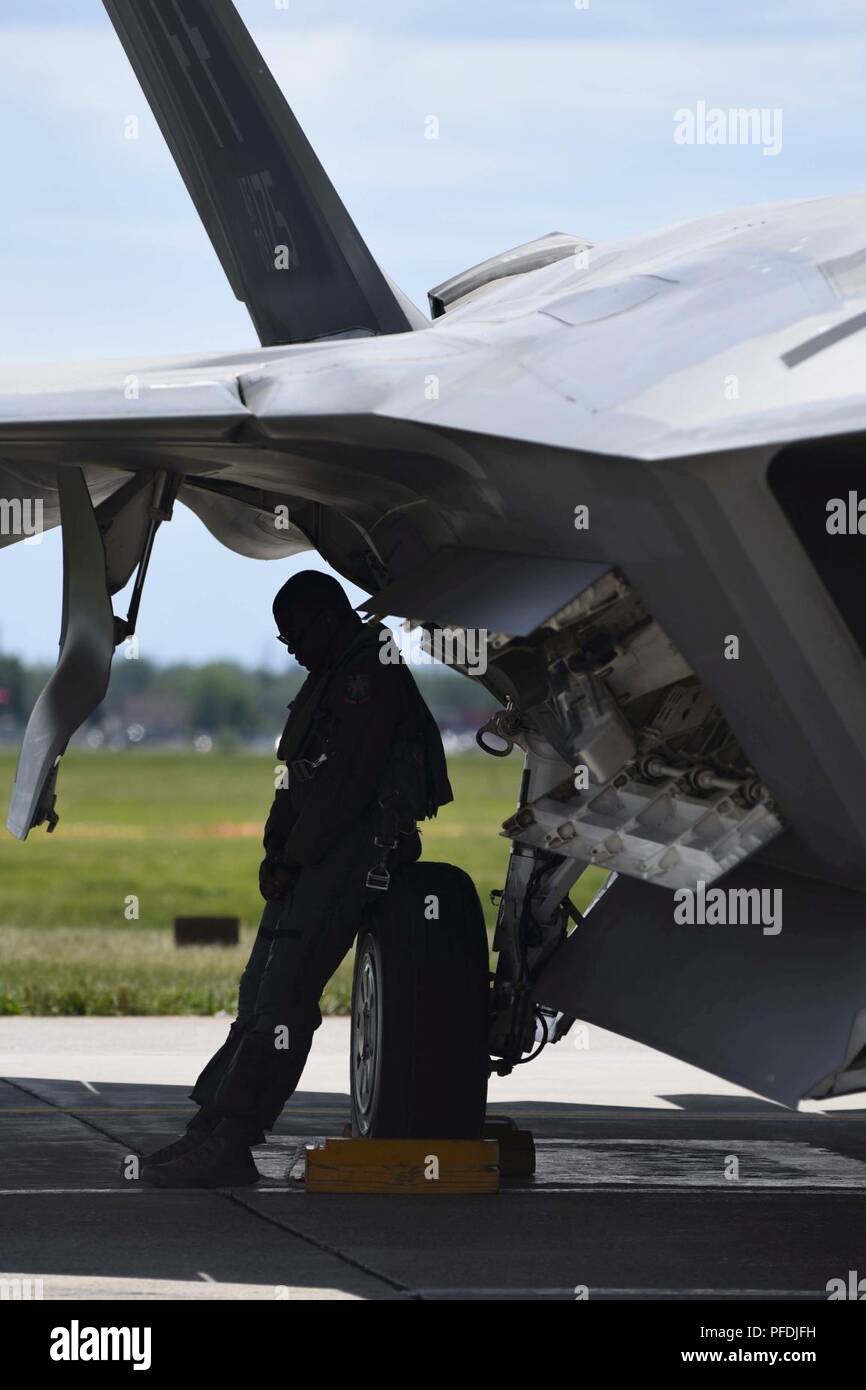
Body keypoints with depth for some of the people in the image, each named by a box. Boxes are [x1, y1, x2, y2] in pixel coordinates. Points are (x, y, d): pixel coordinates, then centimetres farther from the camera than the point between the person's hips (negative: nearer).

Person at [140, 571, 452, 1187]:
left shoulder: (373, 674, -11)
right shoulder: (329, 679, 21)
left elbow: (347, 781, -18)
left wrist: (294, 857, -15)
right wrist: (277, 850, 8)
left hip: (357, 851, -10)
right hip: (313, 854, 10)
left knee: (283, 995, -16)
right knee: (261, 991, 4)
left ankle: (229, 1144, -19)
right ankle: (214, 1129, 2)